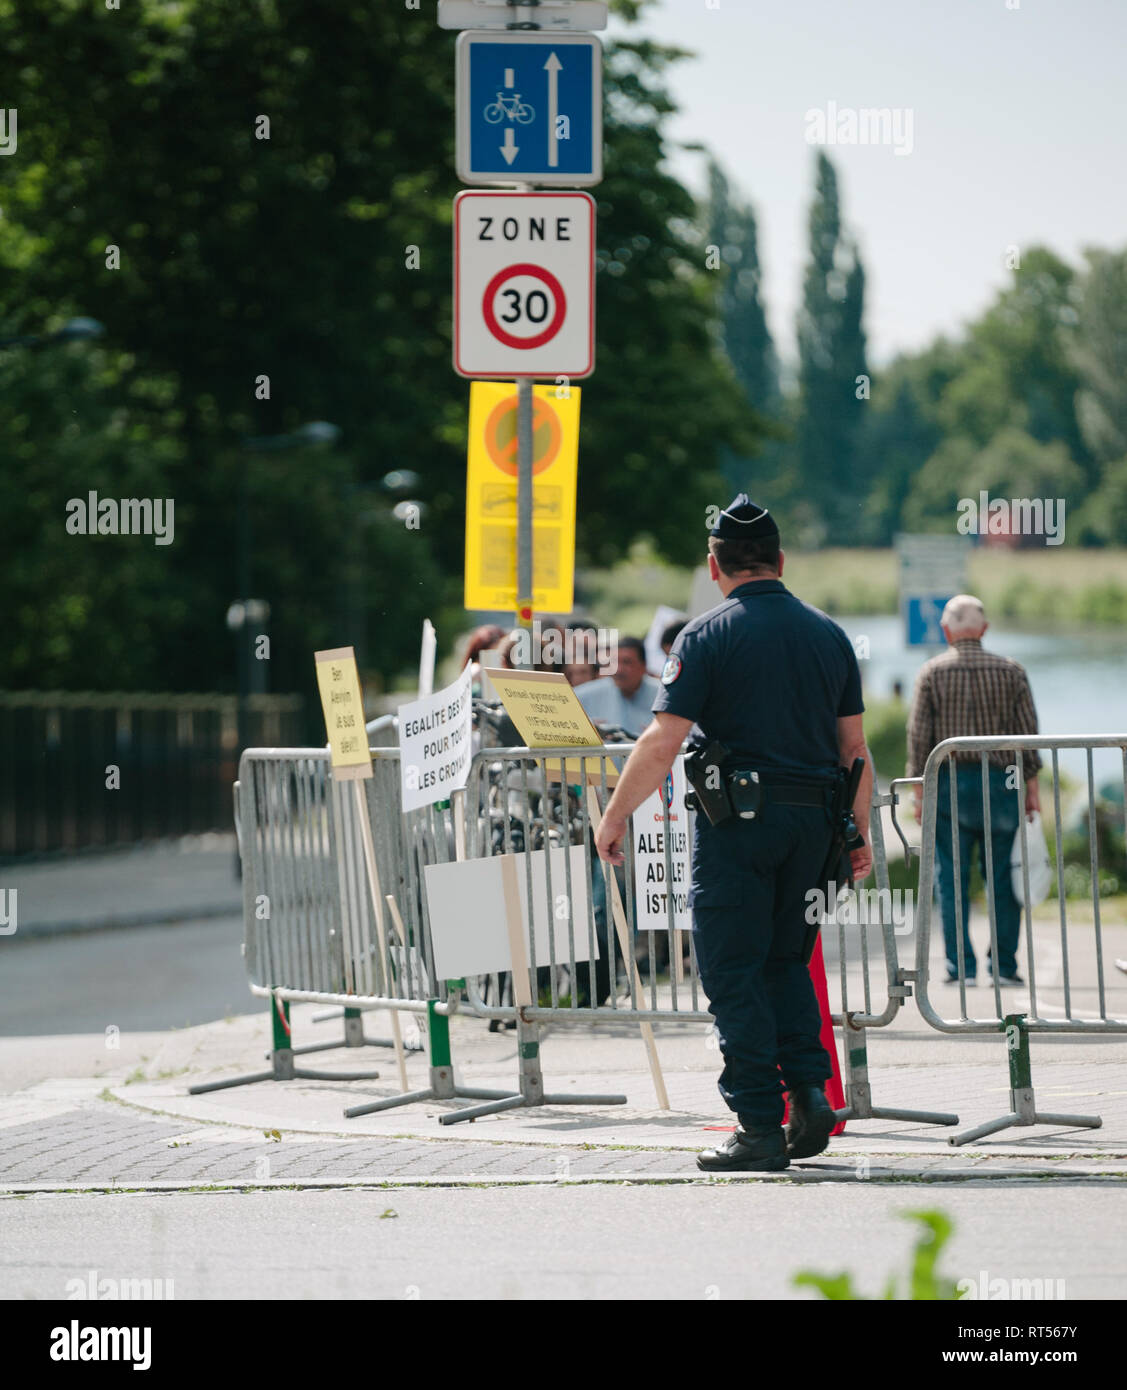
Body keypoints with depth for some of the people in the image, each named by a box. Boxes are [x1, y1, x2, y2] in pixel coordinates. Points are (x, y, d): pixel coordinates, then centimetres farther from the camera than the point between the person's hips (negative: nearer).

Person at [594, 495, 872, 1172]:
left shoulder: (707, 635, -6)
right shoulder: (829, 635, 9)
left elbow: (662, 742, -11)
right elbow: (855, 747, 10)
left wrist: (616, 815, -1)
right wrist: (860, 835, 18)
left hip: (737, 818, -5)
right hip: (812, 819, 5)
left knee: (735, 971, 0)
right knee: (784, 957, 20)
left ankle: (761, 1128, -3)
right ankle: (809, 1093, 7)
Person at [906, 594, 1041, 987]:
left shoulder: (932, 672, 1)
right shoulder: (1011, 671, 4)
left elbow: (919, 736, -2)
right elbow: (1028, 731, 3)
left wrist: (920, 792, 3)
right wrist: (1032, 787, 7)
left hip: (949, 781, -1)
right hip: (1000, 781, 1)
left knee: (951, 878, 3)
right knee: (1003, 877, 5)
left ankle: (960, 964, -2)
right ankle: (1004, 965, 5)